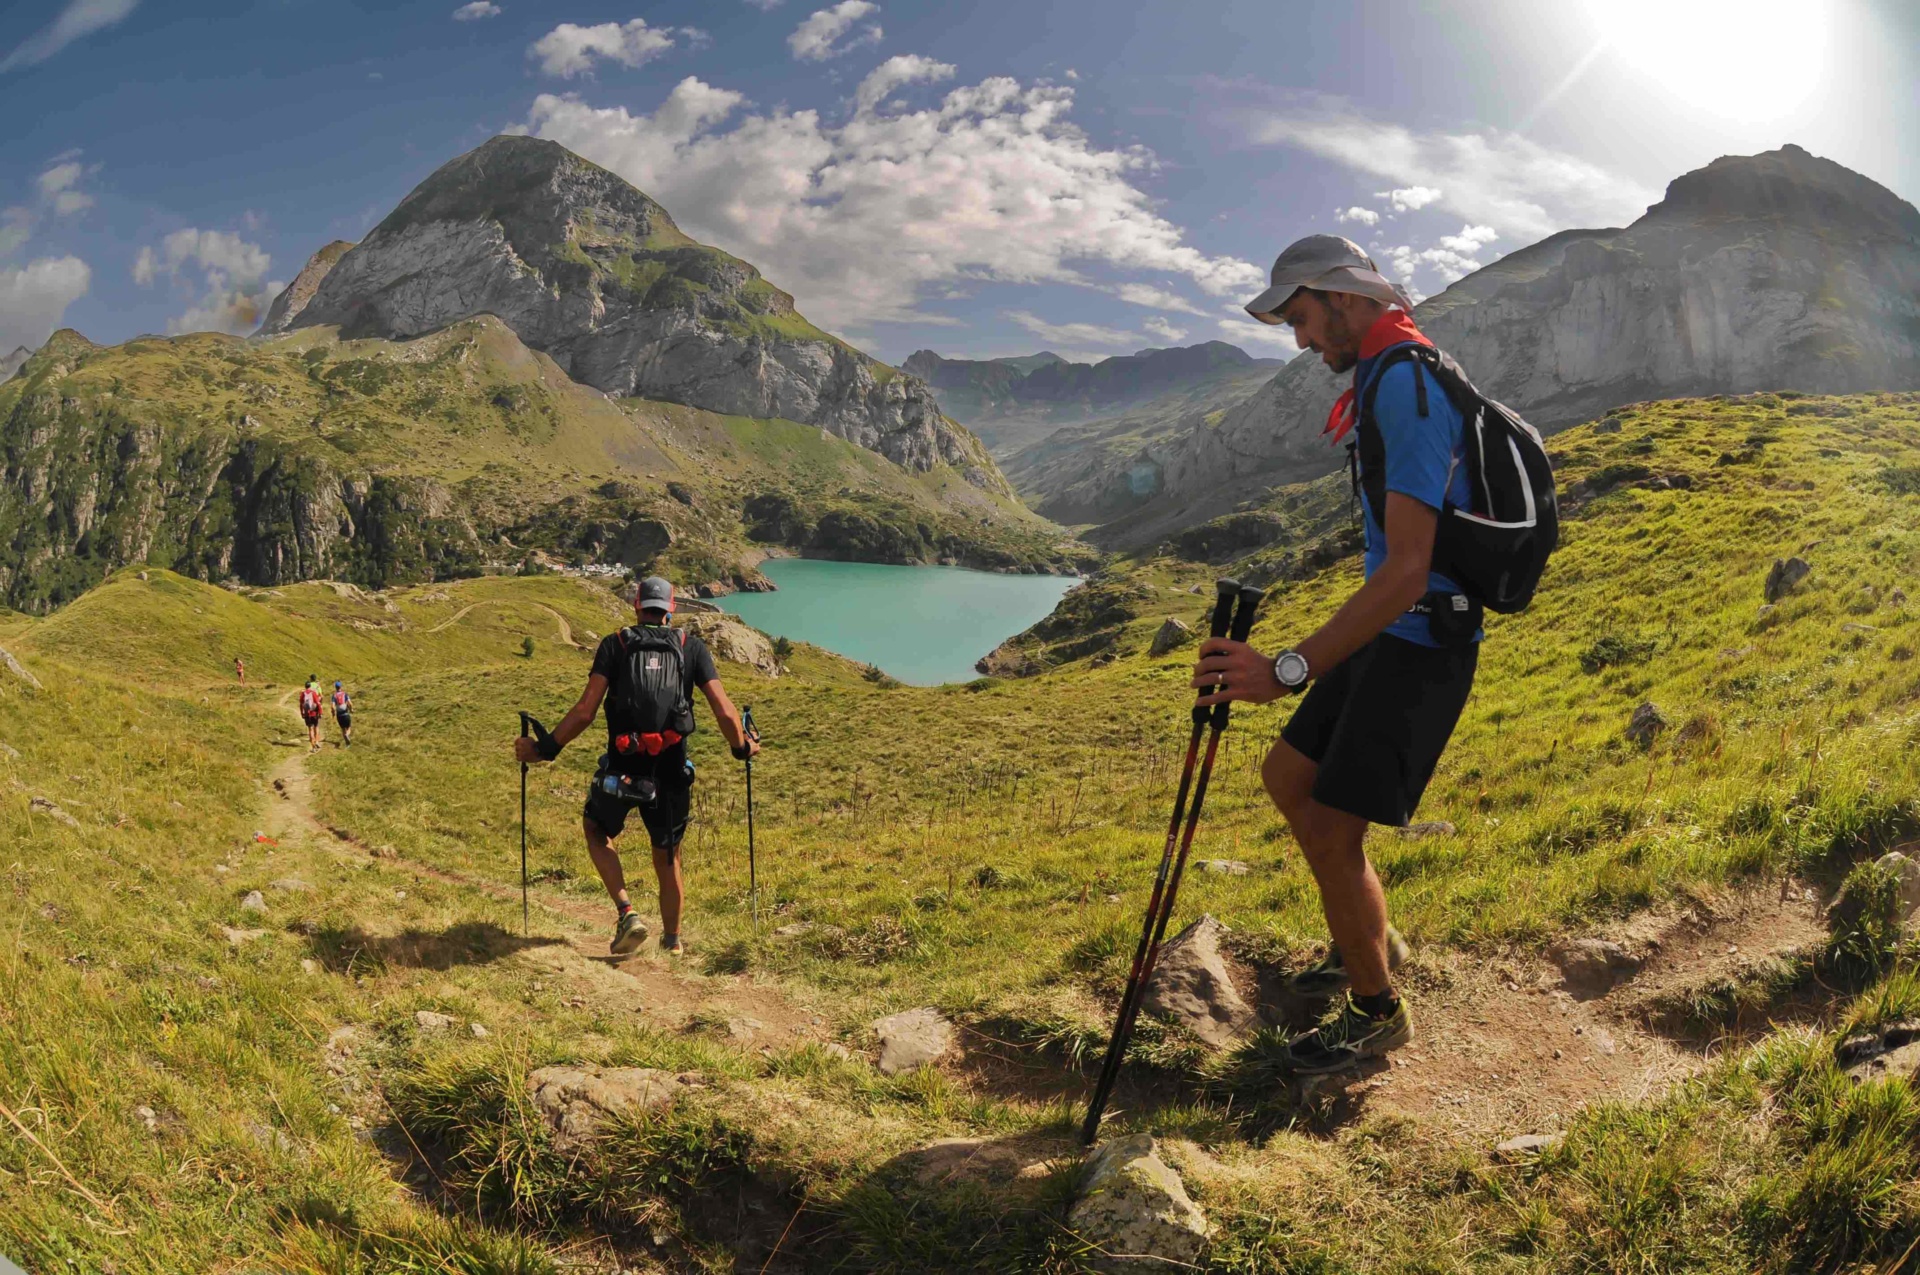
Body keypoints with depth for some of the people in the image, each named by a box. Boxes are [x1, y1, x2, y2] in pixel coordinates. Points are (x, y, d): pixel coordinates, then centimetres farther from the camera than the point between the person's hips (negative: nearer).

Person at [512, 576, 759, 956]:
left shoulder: (614, 644, 2)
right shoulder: (692, 647, 5)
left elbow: (586, 711, -8)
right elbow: (725, 713, -2)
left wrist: (545, 749, 1)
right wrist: (743, 747, 16)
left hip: (622, 767, -1)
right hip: (672, 772, 1)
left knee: (596, 831, 26)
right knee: (667, 856, 21)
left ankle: (627, 912, 10)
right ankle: (672, 940, 31)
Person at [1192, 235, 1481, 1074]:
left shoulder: (1406, 384, -20)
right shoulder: (1383, 379, 12)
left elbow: (1407, 570, -29)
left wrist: (1289, 670, -34)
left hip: (1420, 641, -10)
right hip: (1392, 631, 10)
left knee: (1330, 829, -6)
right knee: (1287, 776, 17)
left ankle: (1376, 1014, 15)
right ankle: (1370, 941, 35)